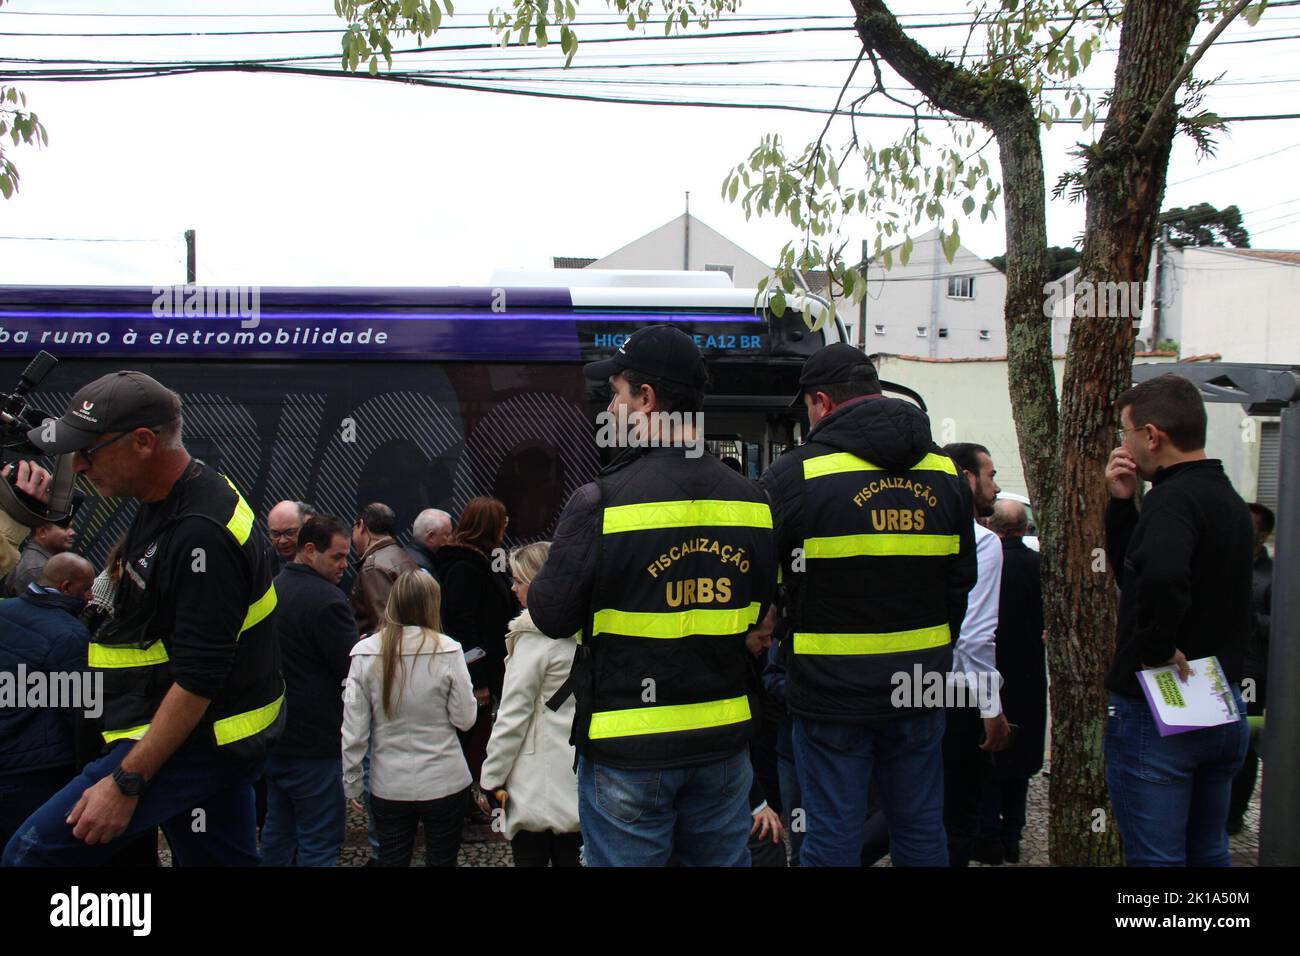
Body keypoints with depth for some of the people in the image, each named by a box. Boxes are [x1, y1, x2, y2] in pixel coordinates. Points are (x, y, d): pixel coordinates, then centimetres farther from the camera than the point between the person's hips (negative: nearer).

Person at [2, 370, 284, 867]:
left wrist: (126, 782, -22)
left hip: (196, 744, -10)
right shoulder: (163, 500, 7)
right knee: (224, 859, 18)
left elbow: (199, 679, -26)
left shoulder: (202, 535, -26)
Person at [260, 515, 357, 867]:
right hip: (313, 744, -9)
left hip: (272, 734, 9)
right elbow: (355, 672, -19)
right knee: (320, 843, -1)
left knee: (277, 831, 19)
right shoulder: (327, 600, -19)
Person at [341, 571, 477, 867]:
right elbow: (464, 719, -9)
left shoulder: (365, 653, -9)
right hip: (444, 783, -2)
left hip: (388, 786, 2)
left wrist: (351, 783, 6)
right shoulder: (447, 651, -14)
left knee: (391, 859, 18)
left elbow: (353, 728, -5)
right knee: (442, 859, 15)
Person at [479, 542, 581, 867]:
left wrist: (492, 778, -6)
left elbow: (513, 715, -13)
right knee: (569, 857, 13)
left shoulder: (535, 637, -13)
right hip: (579, 783, 6)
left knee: (531, 855, 5)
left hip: (537, 786, -6)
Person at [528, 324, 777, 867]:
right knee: (721, 859, 19)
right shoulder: (751, 502, 0)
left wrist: (533, 590, 9)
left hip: (629, 752, -5)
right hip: (724, 742, 5)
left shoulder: (600, 503, -18)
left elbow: (552, 615, -11)